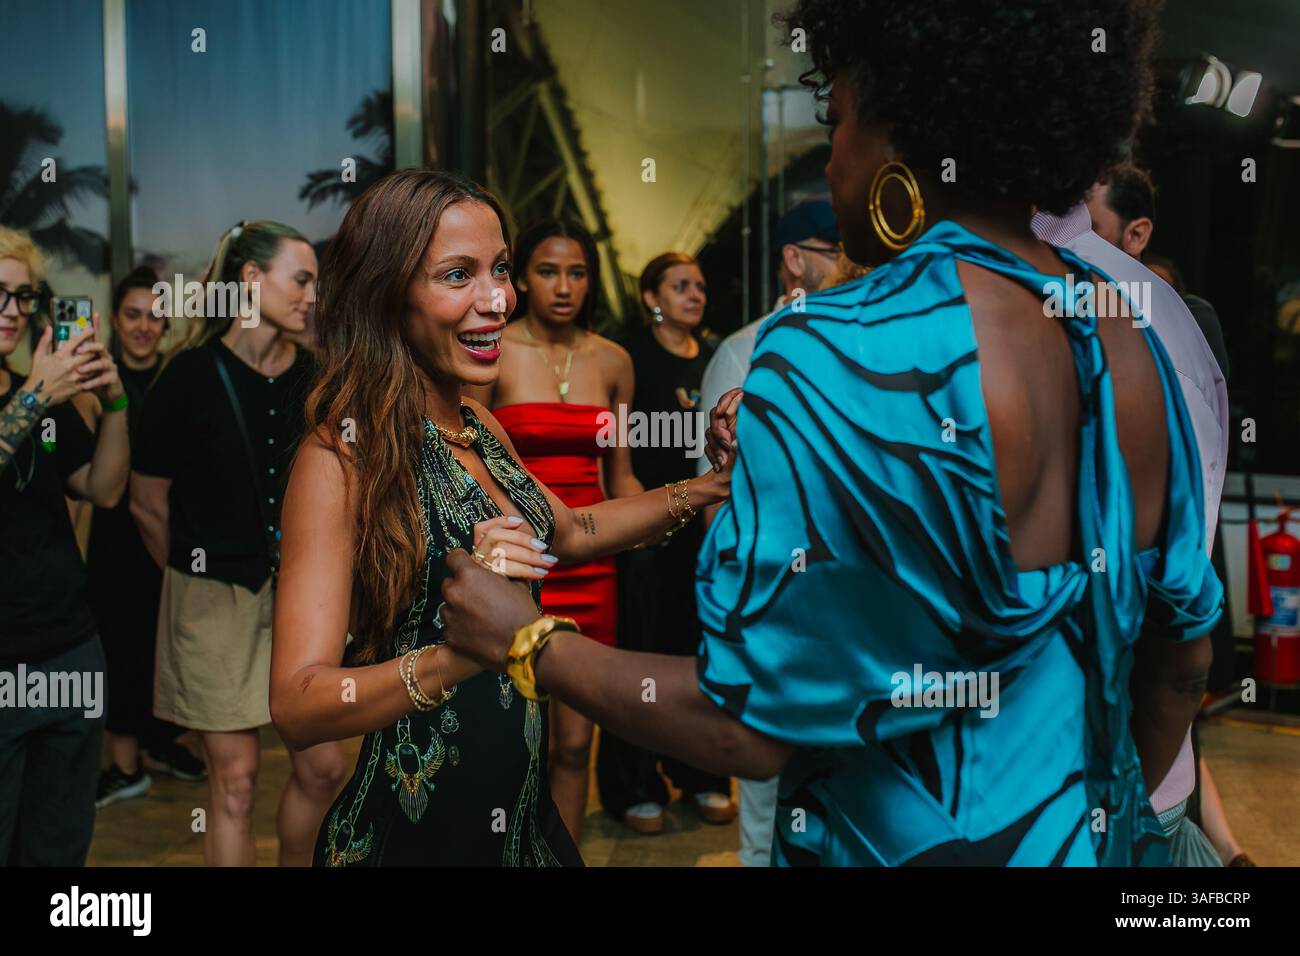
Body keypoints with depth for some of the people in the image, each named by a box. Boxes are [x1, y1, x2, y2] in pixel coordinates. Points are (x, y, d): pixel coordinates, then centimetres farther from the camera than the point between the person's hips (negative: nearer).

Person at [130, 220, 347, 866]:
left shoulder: (311, 377, 2)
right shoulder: (192, 375, -9)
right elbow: (147, 503, -1)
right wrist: (196, 573, 9)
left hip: (296, 594, 4)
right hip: (214, 599, -4)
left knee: (324, 769, 7)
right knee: (235, 782, 3)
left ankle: (295, 863, 32)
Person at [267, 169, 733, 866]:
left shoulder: (479, 427, 2)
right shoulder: (340, 456, -19)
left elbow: (568, 533, 20)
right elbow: (296, 706, -25)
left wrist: (704, 491, 8)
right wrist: (456, 655, -40)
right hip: (412, 832, -7)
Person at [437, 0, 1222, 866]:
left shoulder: (837, 364, -25)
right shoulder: (1128, 341, -4)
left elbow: (752, 728, -22)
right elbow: (1181, 660, 6)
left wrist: (530, 647, -7)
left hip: (917, 839, -6)